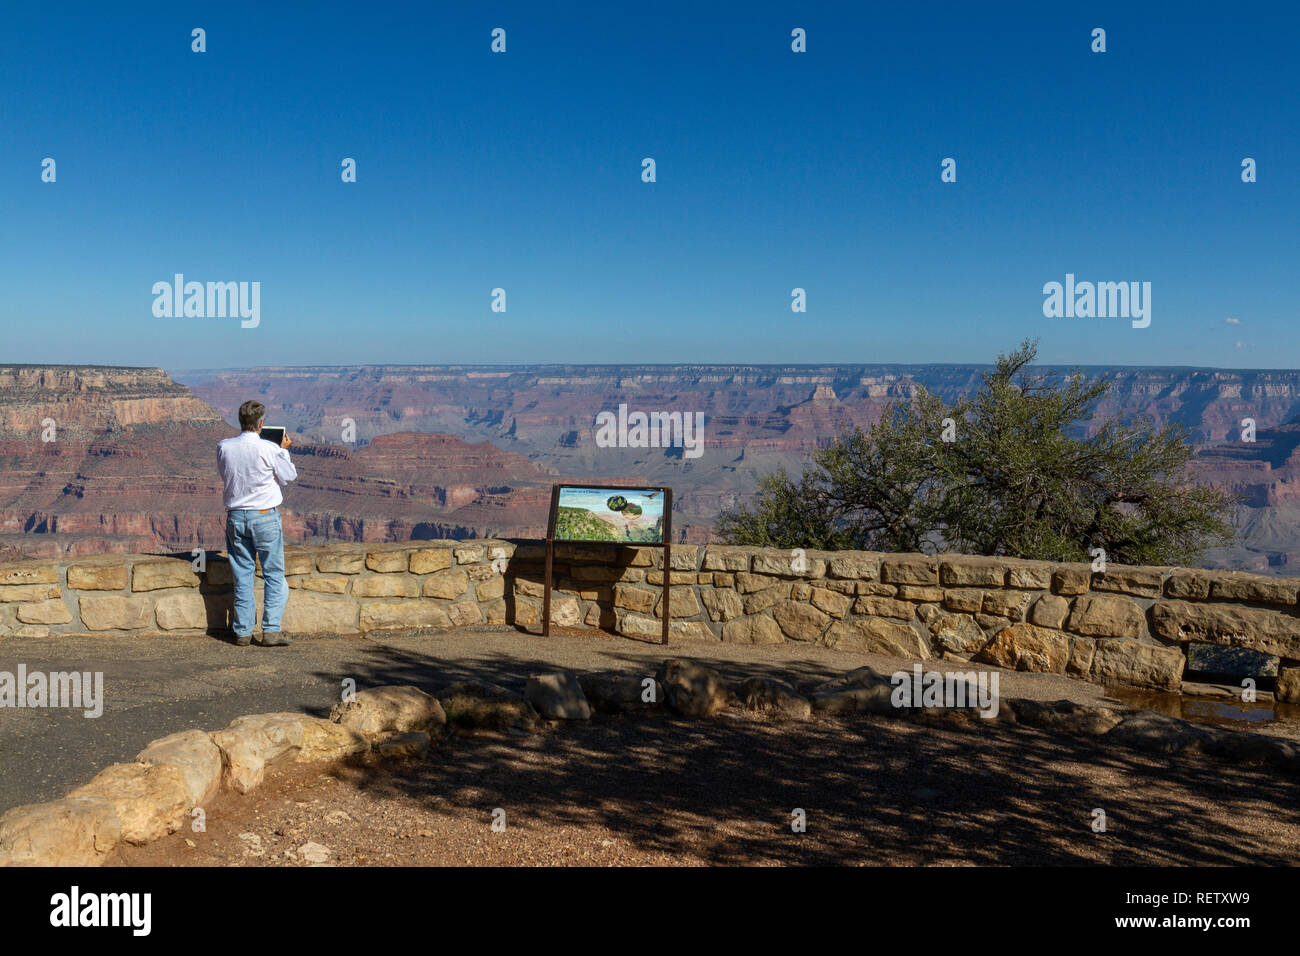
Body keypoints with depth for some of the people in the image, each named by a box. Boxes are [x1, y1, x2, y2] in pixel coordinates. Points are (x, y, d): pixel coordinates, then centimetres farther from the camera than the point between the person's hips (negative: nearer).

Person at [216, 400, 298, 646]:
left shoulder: (224, 447, -2)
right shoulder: (269, 449, -14)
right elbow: (288, 477, 0)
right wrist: (284, 450, 14)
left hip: (235, 516, 4)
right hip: (265, 516, -4)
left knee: (242, 575, 11)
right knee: (274, 574, 5)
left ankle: (242, 631, 14)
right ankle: (271, 630, 0)